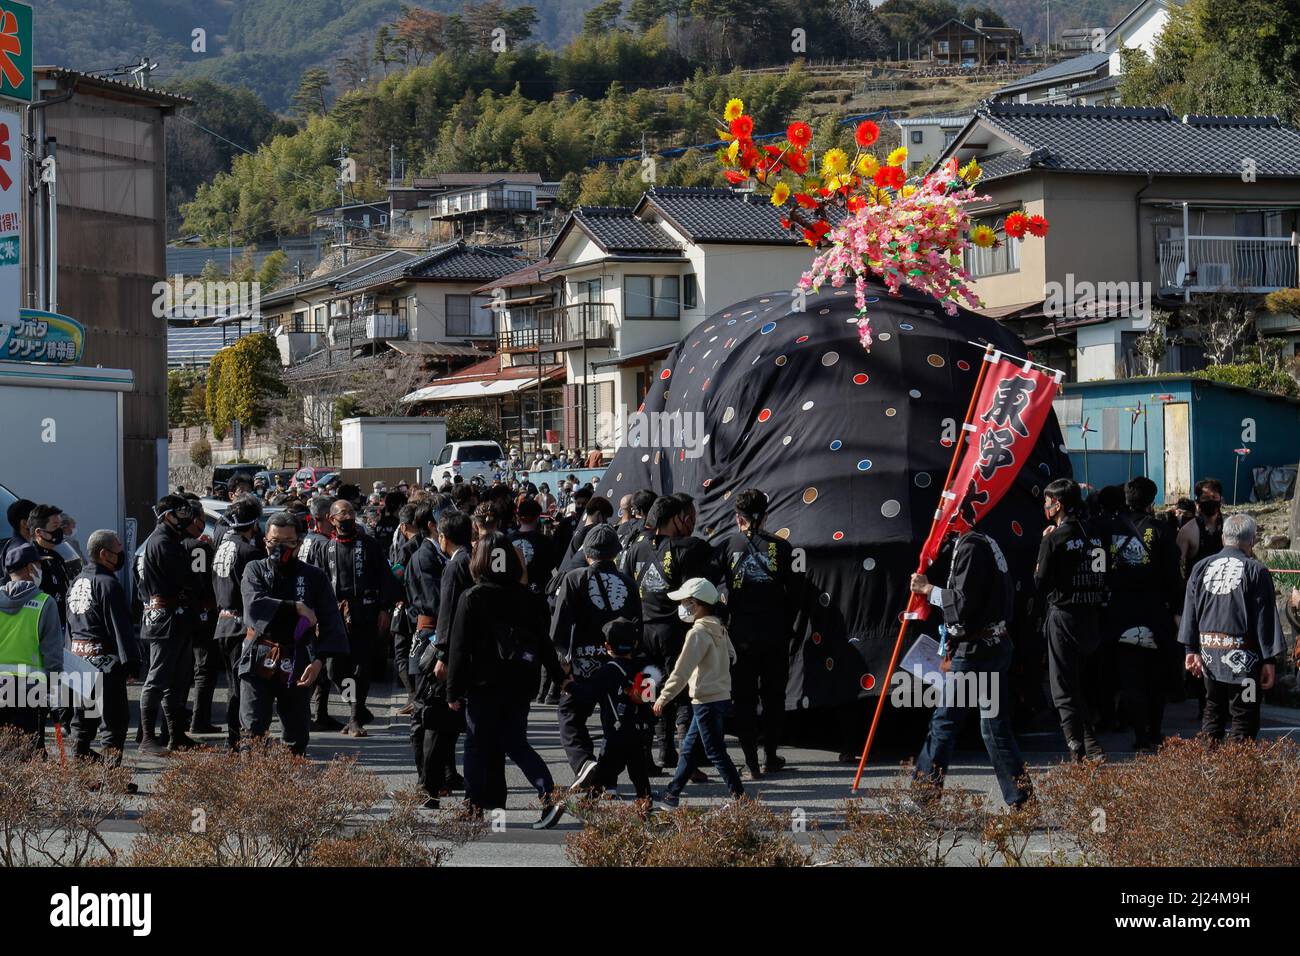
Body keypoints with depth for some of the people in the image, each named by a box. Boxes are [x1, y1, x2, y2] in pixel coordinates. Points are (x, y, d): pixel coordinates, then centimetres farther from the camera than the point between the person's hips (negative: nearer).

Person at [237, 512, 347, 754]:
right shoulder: (255, 570, 6)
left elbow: (331, 623, -1)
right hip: (258, 661, -1)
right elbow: (254, 605, -13)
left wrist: (318, 661, -13)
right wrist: (296, 608, -14)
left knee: (297, 737, 6)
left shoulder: (314, 577, 6)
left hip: (296, 667, 1)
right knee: (252, 730, -11)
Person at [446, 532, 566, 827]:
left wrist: (454, 691, -5)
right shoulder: (529, 598, 1)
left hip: (484, 684, -4)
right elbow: (543, 644, 8)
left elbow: (460, 647, -9)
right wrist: (560, 678, 18)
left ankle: (476, 805, 11)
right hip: (520, 685, 4)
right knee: (515, 743, 12)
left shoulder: (472, 598, -10)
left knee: (478, 745, 8)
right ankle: (549, 796, -5)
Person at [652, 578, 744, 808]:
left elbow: (681, 671, -18)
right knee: (690, 749, 15)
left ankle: (740, 797, -1)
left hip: (707, 701, -9)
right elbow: (731, 657, 18)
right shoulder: (719, 629, 8)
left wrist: (663, 698, -12)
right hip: (722, 696, 9)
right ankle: (671, 795, 21)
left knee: (716, 752, -3)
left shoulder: (698, 633, -17)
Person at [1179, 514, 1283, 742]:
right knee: (1243, 716, 0)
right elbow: (1265, 619, -8)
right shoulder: (1256, 571, -9)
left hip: (1209, 651, 5)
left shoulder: (1201, 567, 5)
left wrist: (1192, 650, 12)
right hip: (1242, 656, -5)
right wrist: (1269, 660, -5)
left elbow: (1190, 612, 8)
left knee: (1213, 710, 18)